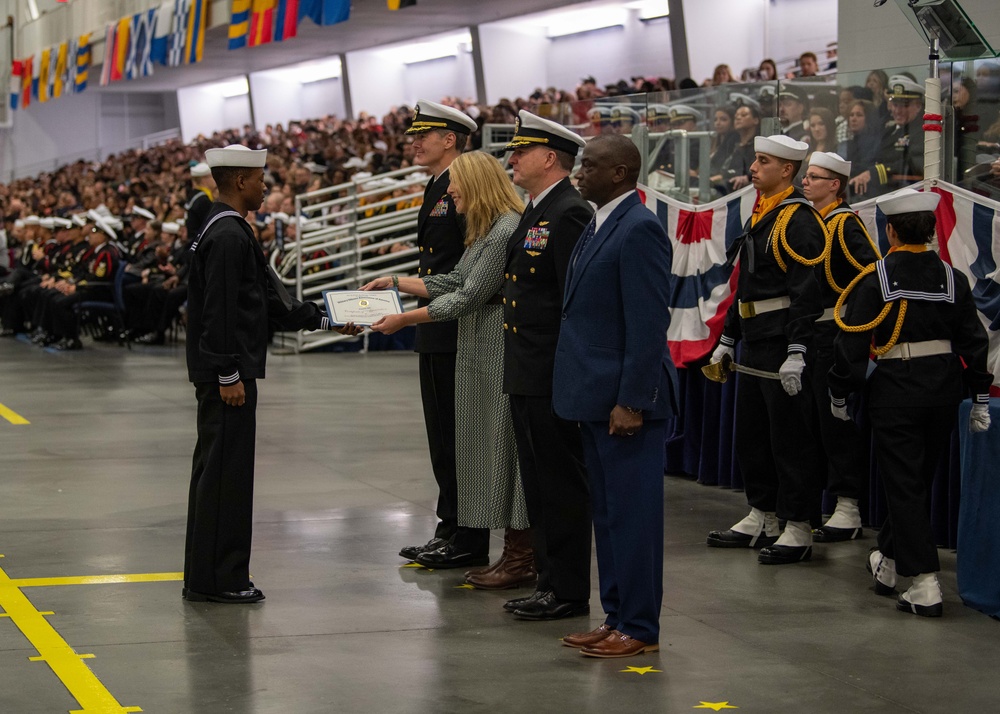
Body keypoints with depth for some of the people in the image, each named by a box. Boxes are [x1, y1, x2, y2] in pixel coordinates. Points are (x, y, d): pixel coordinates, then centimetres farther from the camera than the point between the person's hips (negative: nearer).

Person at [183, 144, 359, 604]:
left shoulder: (226, 230, 16)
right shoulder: (229, 235, -16)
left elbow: (269, 299, 19)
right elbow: (220, 311, -21)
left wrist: (325, 321, 19)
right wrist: (228, 375, -21)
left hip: (227, 373, 11)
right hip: (227, 375, -11)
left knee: (217, 471, 14)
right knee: (225, 472, -5)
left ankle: (206, 577, 20)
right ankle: (216, 579, 0)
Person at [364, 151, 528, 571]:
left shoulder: (508, 230, -18)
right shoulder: (484, 229, 15)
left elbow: (469, 297, -19)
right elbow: (455, 282, 18)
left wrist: (406, 319, -14)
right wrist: (396, 282, 15)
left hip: (499, 356, -10)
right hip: (475, 351, 10)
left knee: (502, 446, -7)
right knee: (474, 444, 14)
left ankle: (525, 556, -2)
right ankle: (474, 543, 23)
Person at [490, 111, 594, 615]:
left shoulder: (569, 215, -15)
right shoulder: (535, 213, 17)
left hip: (553, 378, -10)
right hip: (527, 375, 10)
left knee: (562, 484, -3)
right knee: (539, 484, 15)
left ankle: (567, 591, 3)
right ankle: (549, 580, 22)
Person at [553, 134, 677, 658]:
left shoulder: (639, 230, -16)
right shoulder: (598, 226, 14)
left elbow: (649, 323, -20)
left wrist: (632, 402, -22)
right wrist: (585, 393, 17)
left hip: (626, 399, -10)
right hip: (596, 396, 10)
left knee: (633, 513, -2)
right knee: (607, 513, 15)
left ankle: (639, 628, 5)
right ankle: (617, 618, 23)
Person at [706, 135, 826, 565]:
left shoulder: (798, 220, -14)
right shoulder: (760, 217, 16)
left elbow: (807, 292, -21)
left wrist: (797, 353, -26)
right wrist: (727, 341, 22)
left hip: (783, 346, -10)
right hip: (756, 345, 10)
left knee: (790, 438, -4)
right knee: (751, 433, 15)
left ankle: (798, 531, 2)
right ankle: (761, 521, 26)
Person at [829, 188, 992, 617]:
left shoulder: (875, 280, -9)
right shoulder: (952, 279, 3)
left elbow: (853, 342, -9)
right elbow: (973, 341, 4)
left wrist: (839, 393, 2)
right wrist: (979, 399, 10)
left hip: (896, 392, -5)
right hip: (944, 390, 5)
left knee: (904, 486, 0)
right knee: (919, 481, 18)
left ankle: (924, 586, -7)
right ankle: (888, 563, 35)